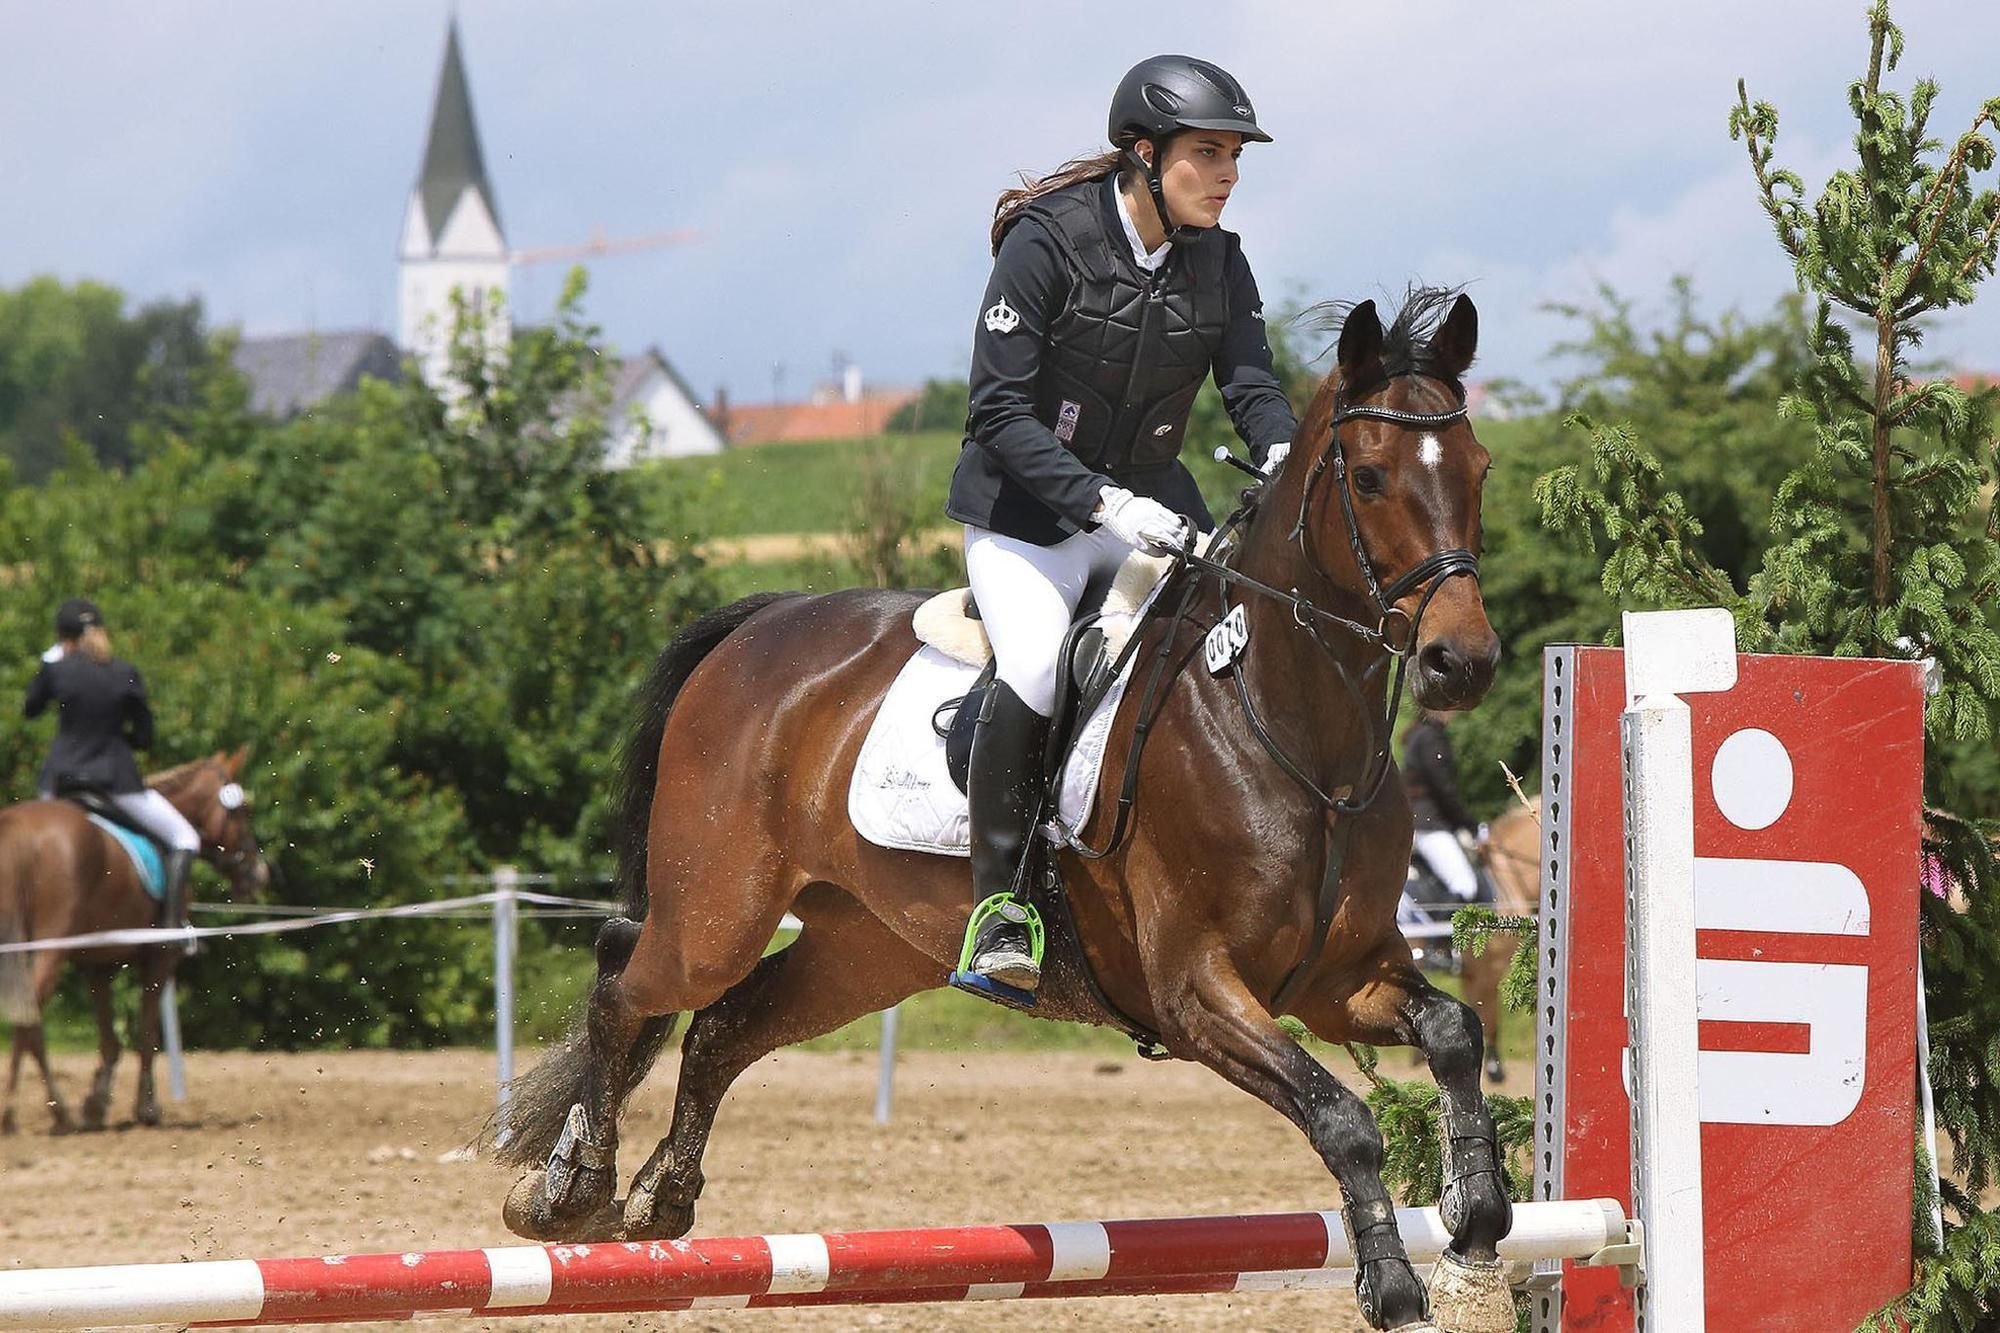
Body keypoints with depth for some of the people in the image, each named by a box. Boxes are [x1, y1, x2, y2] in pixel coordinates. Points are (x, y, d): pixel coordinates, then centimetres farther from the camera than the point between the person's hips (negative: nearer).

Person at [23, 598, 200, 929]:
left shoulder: (56, 669, -5)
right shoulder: (126, 675, -6)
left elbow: (30, 709, 15)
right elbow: (144, 739, -1)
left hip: (61, 779, 3)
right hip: (115, 778, -3)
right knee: (184, 839, 7)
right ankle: (175, 920, -10)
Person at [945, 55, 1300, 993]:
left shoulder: (1218, 261, 0)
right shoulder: (1047, 243, -17)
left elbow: (1251, 384, -4)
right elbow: (1000, 413, -19)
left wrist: (1283, 456, -27)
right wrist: (1103, 502, -30)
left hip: (1149, 503, 5)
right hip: (1026, 512, -5)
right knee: (1035, 664, -30)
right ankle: (998, 901, -17)